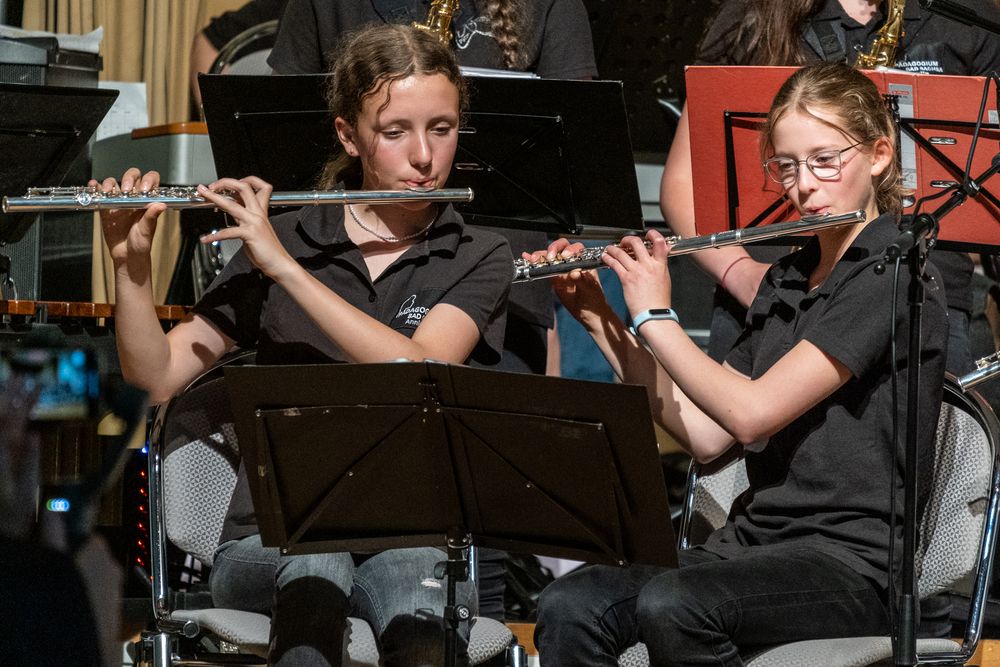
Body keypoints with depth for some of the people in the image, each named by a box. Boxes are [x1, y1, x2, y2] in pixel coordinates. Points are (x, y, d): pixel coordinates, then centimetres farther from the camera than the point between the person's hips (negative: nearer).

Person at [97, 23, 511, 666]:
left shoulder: (478, 258, 6)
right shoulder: (282, 240, 9)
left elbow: (418, 373, -14)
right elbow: (156, 377, 4)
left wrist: (282, 265, -17)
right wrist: (132, 263, -14)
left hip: (416, 540, -1)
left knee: (413, 585, -37)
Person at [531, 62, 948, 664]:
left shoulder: (893, 278, -8)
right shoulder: (786, 281, 18)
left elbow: (751, 412, -16)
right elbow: (705, 436, 13)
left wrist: (653, 315, -4)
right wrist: (600, 320, 9)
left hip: (854, 563, -7)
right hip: (754, 541, 8)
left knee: (671, 605, -36)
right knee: (571, 606, -19)